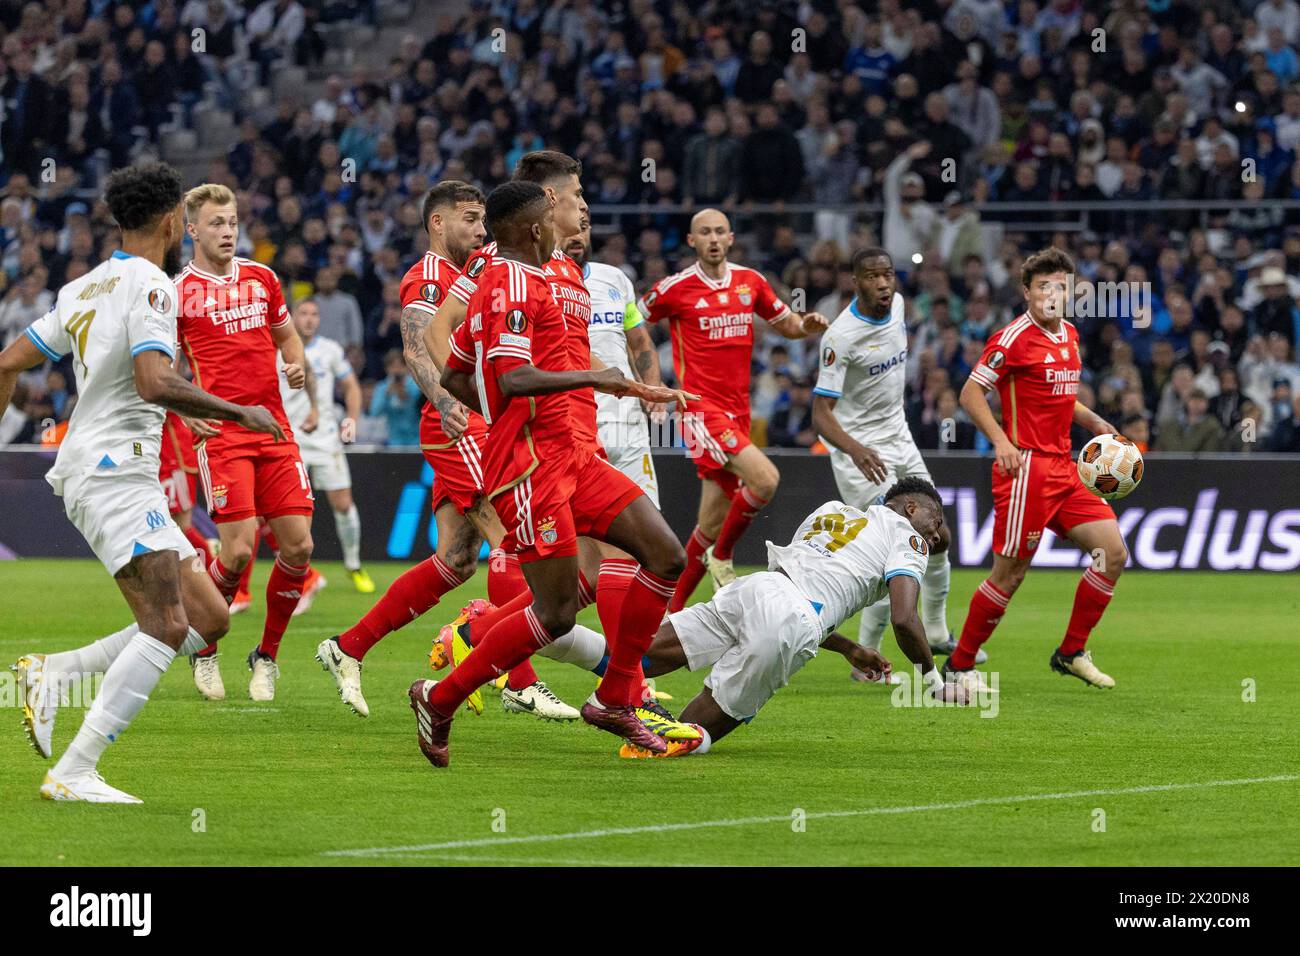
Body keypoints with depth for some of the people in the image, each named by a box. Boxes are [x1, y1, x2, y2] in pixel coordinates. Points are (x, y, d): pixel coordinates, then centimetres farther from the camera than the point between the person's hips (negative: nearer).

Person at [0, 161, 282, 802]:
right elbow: (154, 382, -23)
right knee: (166, 627, -17)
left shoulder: (84, 288, 18)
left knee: (209, 618, 6)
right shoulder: (150, 285, -9)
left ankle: (53, 672, 2)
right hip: (116, 475, -10)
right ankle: (73, 773, -22)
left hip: (86, 472, 10)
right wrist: (239, 413, -14)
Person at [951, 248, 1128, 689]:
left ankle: (1071, 653, 13)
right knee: (1010, 573, -6)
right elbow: (971, 393, -12)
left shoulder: (1070, 335, 14)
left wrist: (1094, 422, 13)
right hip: (1026, 467, -8)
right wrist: (1001, 440, -24)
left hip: (1063, 467, 8)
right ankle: (959, 665, 8)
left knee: (1113, 552, 2)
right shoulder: (1015, 338, -11)